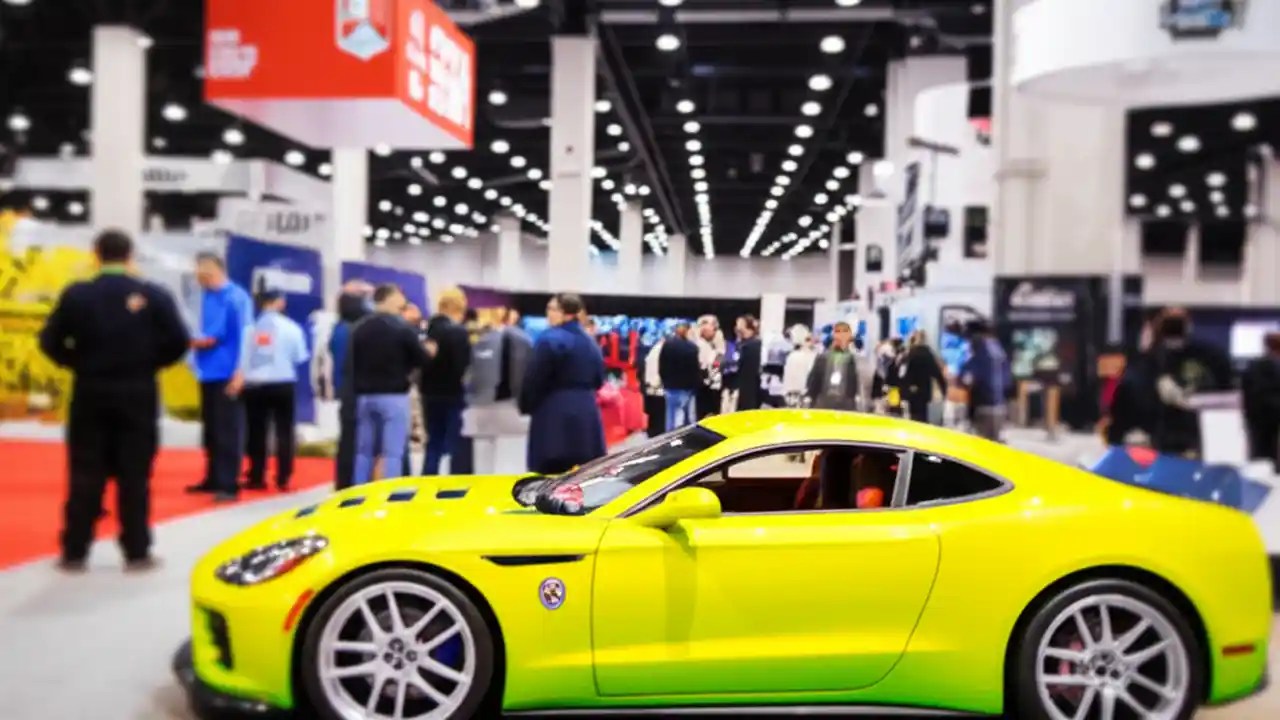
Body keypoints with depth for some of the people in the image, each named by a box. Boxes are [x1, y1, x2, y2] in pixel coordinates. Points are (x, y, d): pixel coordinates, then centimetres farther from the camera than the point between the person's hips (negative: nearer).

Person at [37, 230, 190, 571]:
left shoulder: (76, 294, -1)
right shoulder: (154, 295, -4)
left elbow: (50, 341, -1)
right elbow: (178, 342, -7)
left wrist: (79, 362, 13)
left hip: (90, 392, 1)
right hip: (138, 394, -1)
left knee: (84, 474, 7)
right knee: (134, 475, 4)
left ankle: (74, 552, 11)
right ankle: (137, 552, 7)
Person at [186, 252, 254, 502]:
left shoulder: (236, 297, -11)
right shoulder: (206, 297, 13)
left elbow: (243, 336, -14)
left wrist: (239, 371, -18)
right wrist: (197, 341, 3)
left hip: (227, 373, -8)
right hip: (208, 373, 8)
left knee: (228, 430, -4)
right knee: (211, 428, 14)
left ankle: (229, 484, 0)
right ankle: (213, 479, 25)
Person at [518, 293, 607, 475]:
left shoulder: (550, 339, -11)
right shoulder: (589, 342, 15)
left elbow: (534, 378, -12)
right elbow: (598, 381, 21)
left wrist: (526, 405, 3)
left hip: (555, 413, -8)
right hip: (586, 411, 8)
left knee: (549, 474, -6)